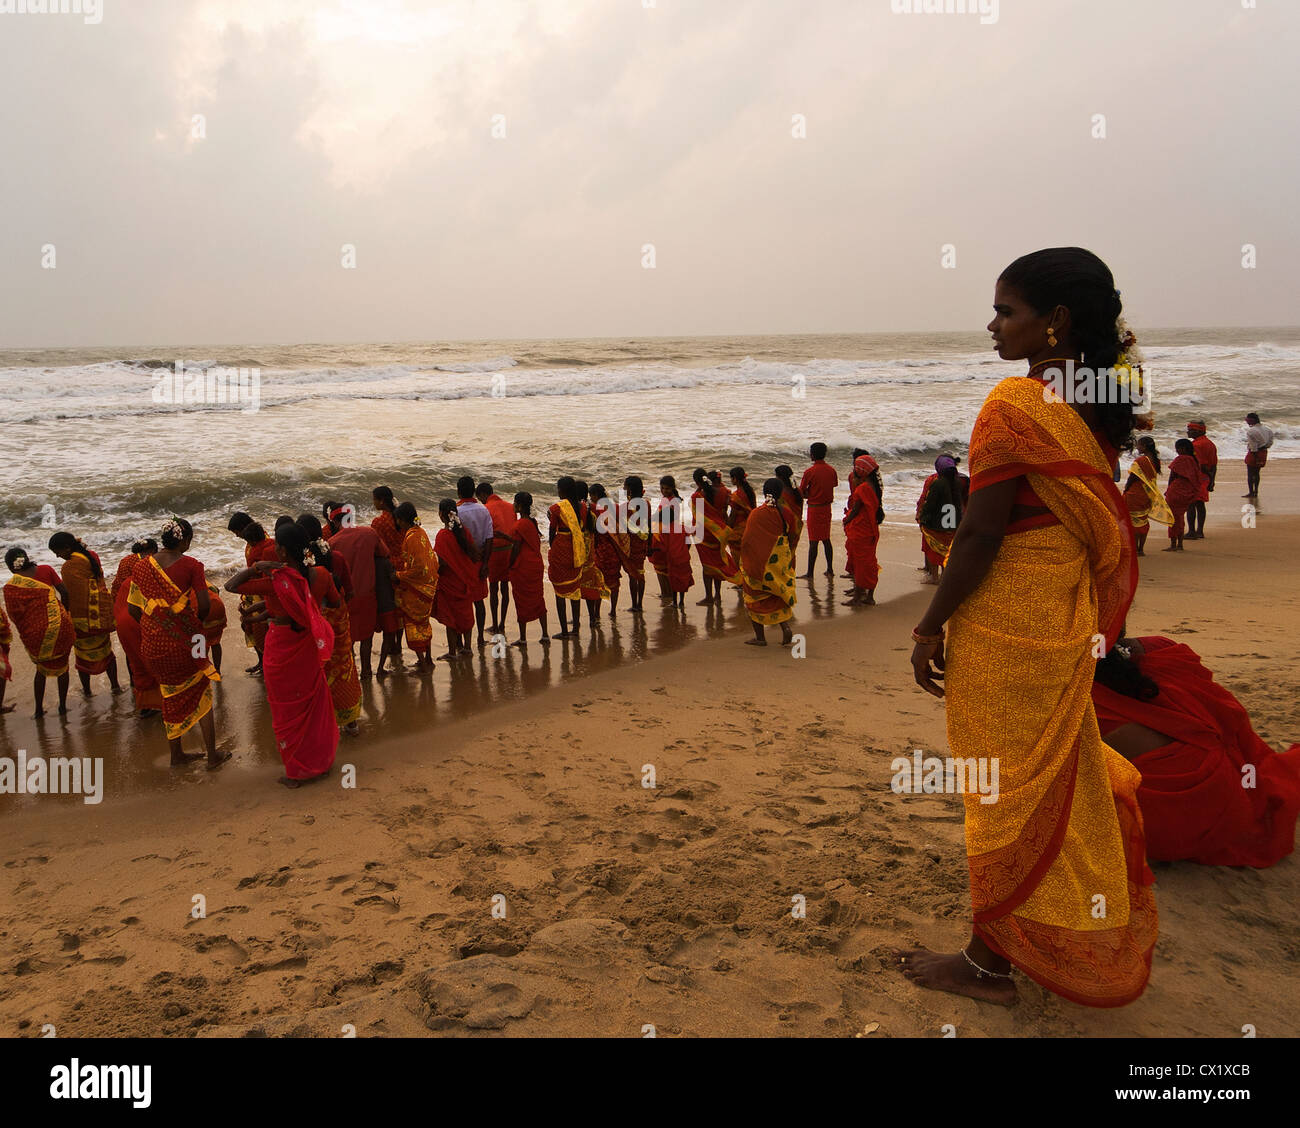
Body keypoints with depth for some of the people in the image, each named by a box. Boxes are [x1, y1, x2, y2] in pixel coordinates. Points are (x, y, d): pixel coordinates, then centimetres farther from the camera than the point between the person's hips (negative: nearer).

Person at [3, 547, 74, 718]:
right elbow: (65, 592, -3)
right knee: (62, 666, 18)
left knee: (41, 668, 22)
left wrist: (24, 635, 7)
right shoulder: (45, 569, -3)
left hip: (35, 631, 0)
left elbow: (15, 616, -7)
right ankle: (63, 706, 25)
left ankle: (39, 709, 26)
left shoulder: (10, 587, -7)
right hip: (60, 625, 0)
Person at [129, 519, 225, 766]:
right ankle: (212, 755, 17)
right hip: (183, 640, -4)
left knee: (171, 694, 21)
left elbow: (133, 609, 1)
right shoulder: (190, 565, -11)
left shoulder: (141, 566, 0)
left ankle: (176, 753, 31)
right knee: (201, 693, 13)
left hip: (153, 643, 4)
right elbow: (205, 605, -14)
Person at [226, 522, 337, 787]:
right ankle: (321, 760, 36)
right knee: (315, 704, 22)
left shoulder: (275, 581, -28)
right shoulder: (321, 575, -13)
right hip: (309, 648, 5)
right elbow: (335, 602, 6)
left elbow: (230, 585, -21)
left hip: (283, 651, -5)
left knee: (288, 709, 13)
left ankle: (298, 771, 25)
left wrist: (256, 567, -24)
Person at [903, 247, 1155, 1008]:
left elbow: (981, 533, -20)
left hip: (1005, 622, -9)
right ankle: (1097, 944, 42)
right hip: (1069, 619, 9)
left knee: (1007, 789, 3)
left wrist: (930, 629, -12)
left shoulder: (1015, 405, -20)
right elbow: (1100, 522, 9)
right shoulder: (1098, 405, 5)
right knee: (1059, 777, 23)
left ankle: (990, 962, 19)